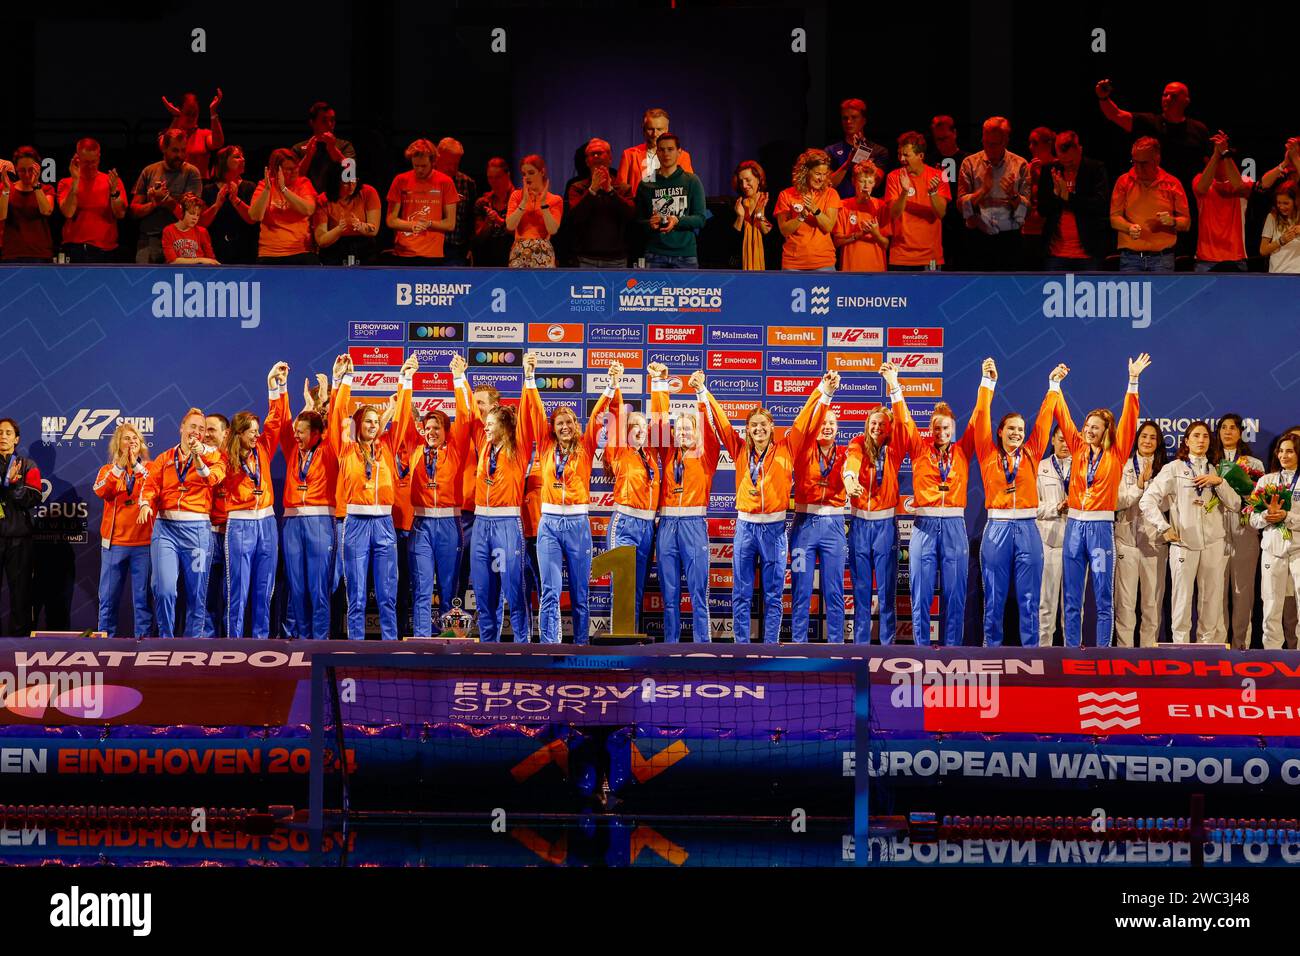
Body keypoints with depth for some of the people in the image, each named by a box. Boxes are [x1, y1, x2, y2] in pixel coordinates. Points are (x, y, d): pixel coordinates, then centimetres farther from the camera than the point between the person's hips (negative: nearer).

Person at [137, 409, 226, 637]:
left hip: (197, 528, 0)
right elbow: (151, 485, 1)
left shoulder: (211, 456, 10)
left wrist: (198, 456, -20)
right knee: (164, 589, -11)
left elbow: (212, 478, -9)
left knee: (197, 592, 2)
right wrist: (146, 504, -18)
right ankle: (165, 638, 3)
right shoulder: (165, 459, 14)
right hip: (165, 526, 0)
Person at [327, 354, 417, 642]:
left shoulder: (386, 447, 12)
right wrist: (341, 380, -6)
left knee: (387, 594, 3)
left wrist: (405, 380, 5)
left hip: (384, 523, 2)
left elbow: (401, 417, 9)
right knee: (356, 595, 0)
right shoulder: (346, 449, 5)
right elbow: (338, 416, -2)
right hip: (356, 522, -2)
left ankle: (390, 645, 6)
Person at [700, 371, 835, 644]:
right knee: (741, 594, 3)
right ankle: (742, 646, 8)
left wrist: (824, 392, -12)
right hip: (746, 526, 1)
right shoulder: (740, 450, 6)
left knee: (773, 595, 4)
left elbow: (805, 422, -2)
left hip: (774, 528, -1)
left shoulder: (785, 449, 2)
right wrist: (703, 392, 1)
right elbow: (720, 421, 7)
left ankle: (770, 647, 8)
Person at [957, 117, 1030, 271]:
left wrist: (1013, 195, -18)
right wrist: (983, 190, -14)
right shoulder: (970, 163, 6)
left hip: (1009, 240, 0)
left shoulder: (1020, 165, 5)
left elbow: (1025, 210, 1)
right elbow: (962, 205, 0)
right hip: (977, 239, 0)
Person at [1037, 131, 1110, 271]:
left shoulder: (1095, 169, -2)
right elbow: (1042, 209, 5)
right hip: (1057, 253, 3)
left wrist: (1069, 197, -14)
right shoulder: (1049, 170, 7)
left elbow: (1101, 205, -12)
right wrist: (1056, 193, -14)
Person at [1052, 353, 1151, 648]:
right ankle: (1072, 651, 9)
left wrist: (1133, 382, -12)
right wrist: (1055, 386, 4)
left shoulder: (1116, 454, 1)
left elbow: (1128, 419, -6)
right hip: (1074, 525, 3)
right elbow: (1063, 418, 10)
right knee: (1072, 598, 5)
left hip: (1101, 527, -3)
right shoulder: (1078, 449, 9)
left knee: (1103, 598, -1)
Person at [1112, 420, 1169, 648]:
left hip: (1155, 541, 1)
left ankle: (1149, 649, 8)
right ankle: (1124, 649, 1)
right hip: (1127, 539, -1)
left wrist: (1149, 482, -10)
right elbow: (1117, 502, -2)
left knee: (1153, 601, 2)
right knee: (1125, 601, -2)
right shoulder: (1123, 467, 6)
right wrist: (1139, 485, -11)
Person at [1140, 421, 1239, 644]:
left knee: (1212, 600, 4)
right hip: (1183, 543, -3)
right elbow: (1147, 501, -3)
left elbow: (1235, 505, 5)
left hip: (1214, 543, 3)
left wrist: (1219, 482, -7)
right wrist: (1164, 528, -10)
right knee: (1182, 599, -3)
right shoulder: (1174, 469, 3)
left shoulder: (1215, 470, 14)